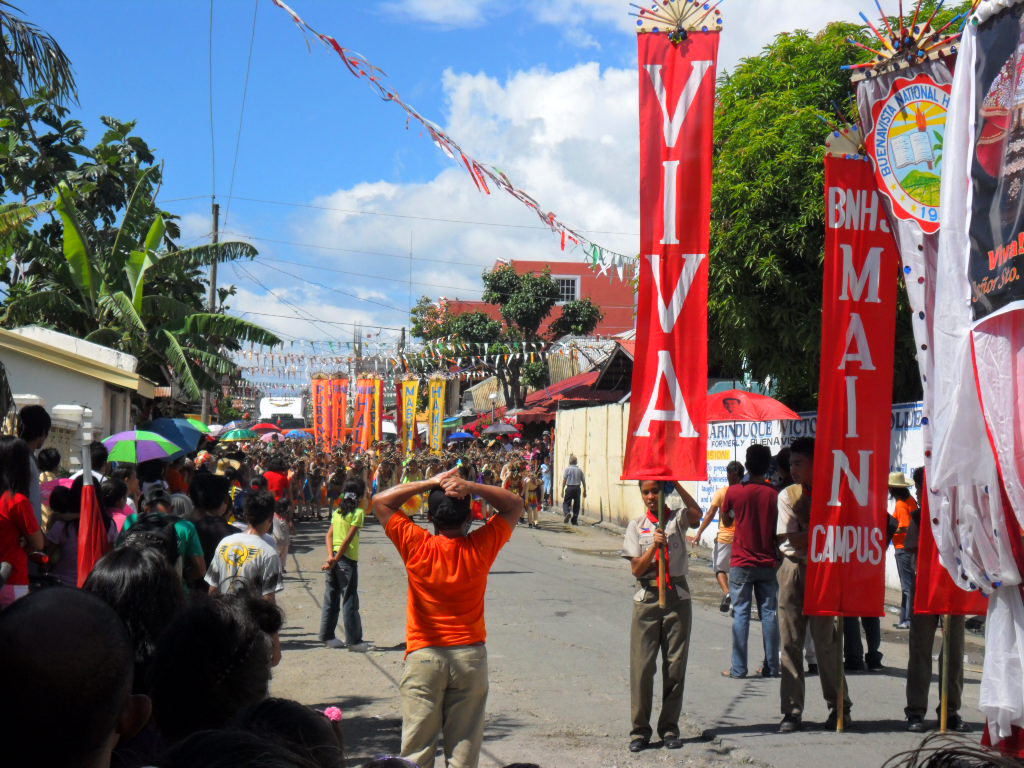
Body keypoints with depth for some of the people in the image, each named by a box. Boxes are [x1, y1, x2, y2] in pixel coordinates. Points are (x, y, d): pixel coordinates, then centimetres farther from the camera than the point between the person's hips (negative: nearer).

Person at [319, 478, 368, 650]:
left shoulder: (338, 511, 11)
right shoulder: (358, 512, -10)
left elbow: (329, 535, 3)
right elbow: (348, 539, -15)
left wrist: (331, 556, -7)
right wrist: (336, 560, -13)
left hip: (334, 557, 7)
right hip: (347, 559, -7)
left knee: (331, 600, 13)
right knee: (350, 601, -1)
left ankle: (327, 636, 18)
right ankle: (353, 640, 2)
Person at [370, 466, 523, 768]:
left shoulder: (416, 546, -12)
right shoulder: (481, 547, -9)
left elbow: (380, 501, 0)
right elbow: (515, 505, 5)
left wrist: (429, 483, -7)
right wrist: (472, 487, -11)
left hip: (424, 655, -1)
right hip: (470, 655, 1)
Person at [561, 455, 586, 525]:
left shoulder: (567, 469, -2)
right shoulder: (580, 470, 7)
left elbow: (564, 480, -6)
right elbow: (583, 481, 8)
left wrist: (562, 490, -3)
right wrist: (584, 491, 15)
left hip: (569, 488, -3)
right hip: (578, 488, 3)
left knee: (566, 502, 6)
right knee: (576, 504, 9)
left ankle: (567, 513, -24)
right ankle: (574, 520, 11)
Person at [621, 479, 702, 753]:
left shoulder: (677, 520, 5)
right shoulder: (637, 525, 7)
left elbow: (696, 514, -20)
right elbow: (636, 569, -1)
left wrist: (676, 484, -17)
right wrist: (654, 546, -16)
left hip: (677, 596, 0)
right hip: (646, 597, 0)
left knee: (675, 664, 3)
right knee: (642, 664, -4)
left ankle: (669, 727, 13)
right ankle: (640, 730, 3)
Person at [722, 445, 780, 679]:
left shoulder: (735, 491, -5)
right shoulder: (775, 494, -3)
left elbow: (726, 517, 12)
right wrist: (778, 557, 13)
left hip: (741, 563, -1)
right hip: (768, 563, 2)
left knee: (741, 613, 1)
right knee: (769, 613, 6)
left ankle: (738, 668, 1)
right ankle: (771, 667, 9)